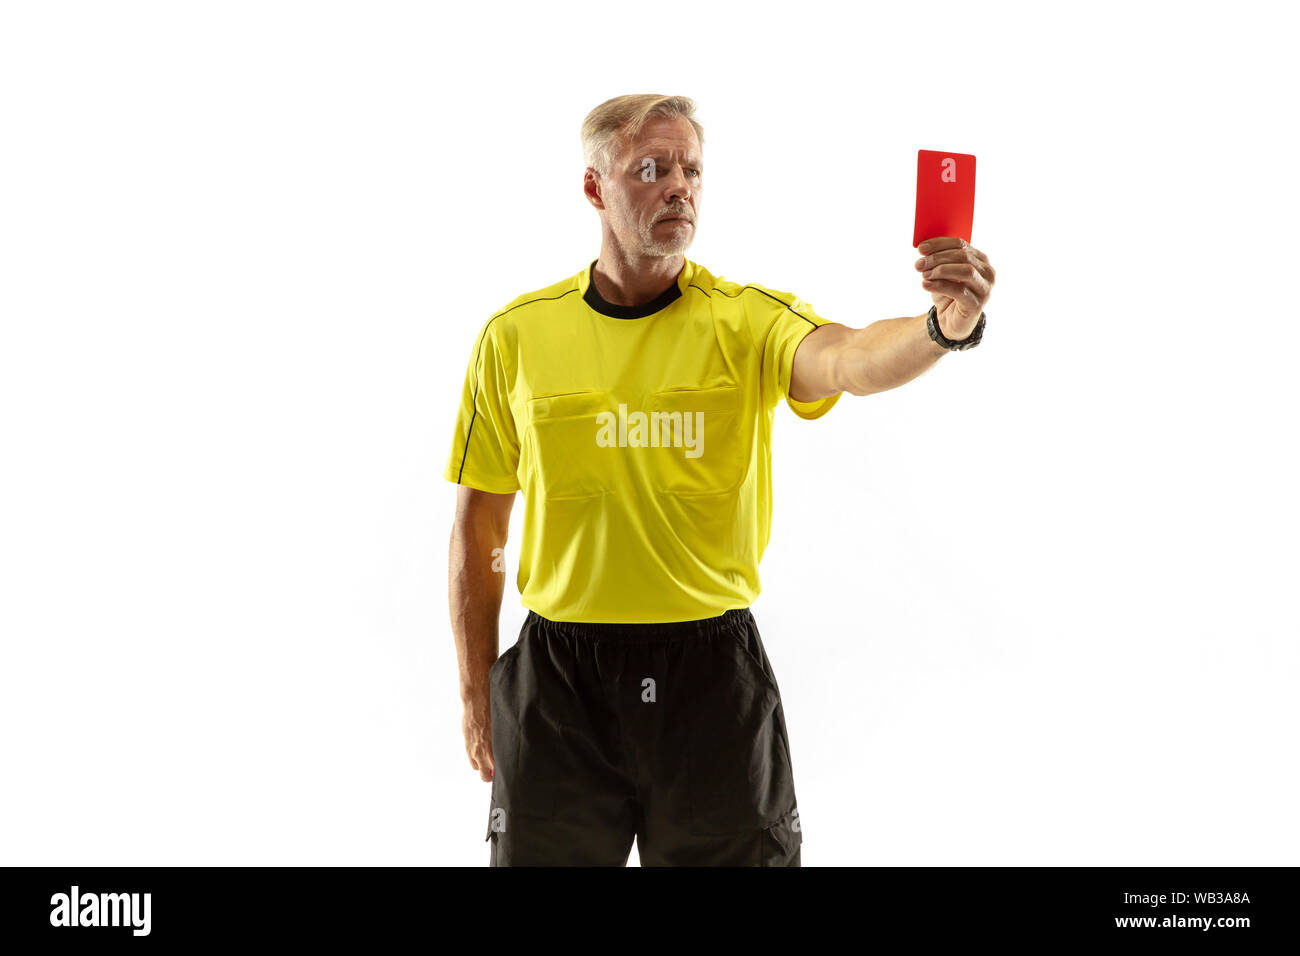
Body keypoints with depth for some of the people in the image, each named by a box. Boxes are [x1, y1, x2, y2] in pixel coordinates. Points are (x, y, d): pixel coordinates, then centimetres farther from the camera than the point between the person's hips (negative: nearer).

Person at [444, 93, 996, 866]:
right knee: (547, 852, 10)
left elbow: (850, 360, -27)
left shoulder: (749, 320, -5)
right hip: (559, 676, 1)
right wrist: (476, 692, 6)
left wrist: (947, 326, -49)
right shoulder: (516, 336, 1)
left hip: (714, 670, -1)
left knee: (735, 852, 10)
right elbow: (481, 521, 7)